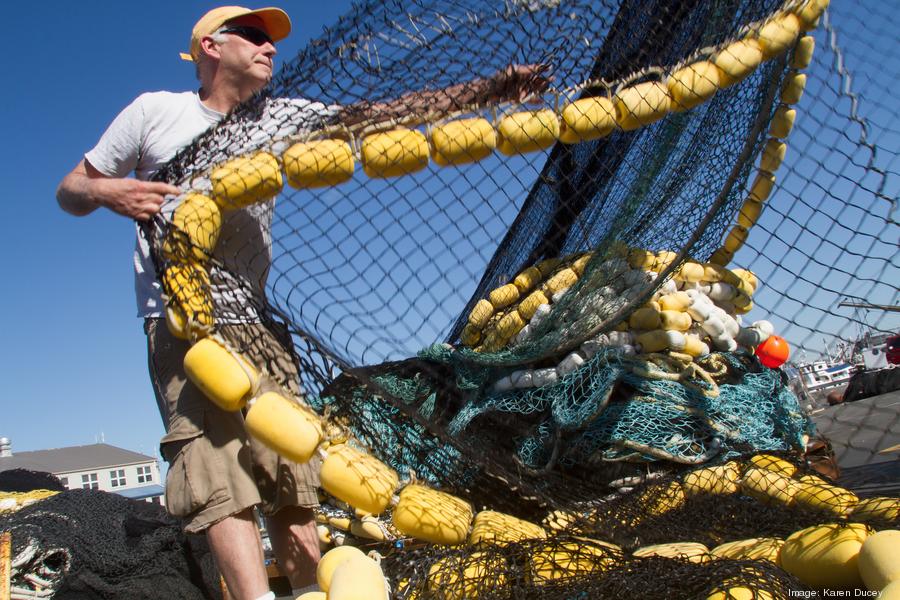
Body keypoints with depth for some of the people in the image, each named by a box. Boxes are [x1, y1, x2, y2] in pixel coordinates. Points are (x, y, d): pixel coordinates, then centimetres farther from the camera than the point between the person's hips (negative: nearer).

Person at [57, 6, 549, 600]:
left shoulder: (283, 118, 11)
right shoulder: (154, 110, 5)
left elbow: (386, 112, -1)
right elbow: (69, 191, 10)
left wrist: (492, 87, -11)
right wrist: (108, 191, -15)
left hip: (256, 324, 4)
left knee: (290, 477, -1)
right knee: (220, 472, -19)